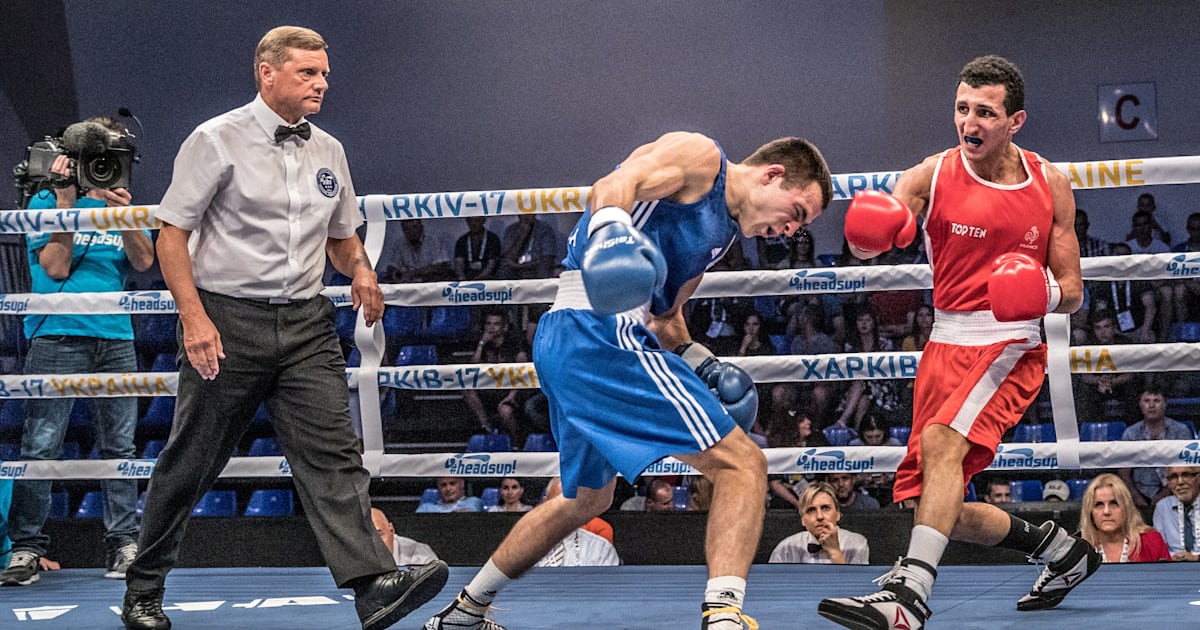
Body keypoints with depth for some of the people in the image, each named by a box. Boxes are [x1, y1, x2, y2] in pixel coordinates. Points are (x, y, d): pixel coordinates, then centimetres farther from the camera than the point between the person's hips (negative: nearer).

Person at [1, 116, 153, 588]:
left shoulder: (120, 204, 16)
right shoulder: (46, 201, 6)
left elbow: (143, 262, 2)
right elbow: (56, 267, -5)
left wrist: (123, 213, -12)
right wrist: (65, 201, -8)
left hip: (115, 339, 4)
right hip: (58, 338, -4)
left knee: (119, 447, 2)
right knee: (41, 446, -8)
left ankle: (123, 543, 6)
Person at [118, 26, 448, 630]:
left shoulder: (328, 151, 12)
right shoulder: (218, 140, -5)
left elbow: (340, 236, 25)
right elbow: (173, 234, -6)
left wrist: (359, 268, 1)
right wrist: (194, 316, -17)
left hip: (305, 325, 4)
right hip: (228, 319, -4)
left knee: (333, 450, -12)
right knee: (189, 465, 5)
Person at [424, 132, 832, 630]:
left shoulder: (722, 230, 25)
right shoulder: (700, 155, -1)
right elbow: (614, 185, -19)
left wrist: (702, 365, 23)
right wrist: (612, 230, -38)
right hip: (603, 332, -11)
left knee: (587, 499, 29)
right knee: (742, 464, -13)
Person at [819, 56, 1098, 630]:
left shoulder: (1050, 185, 3)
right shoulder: (933, 175, 0)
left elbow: (1071, 291, 8)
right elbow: (868, 240, -15)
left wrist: (1048, 295, -16)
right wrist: (869, 232, -40)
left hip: (1012, 344, -4)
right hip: (947, 344, 4)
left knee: (941, 438, -32)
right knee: (929, 506, 3)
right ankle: (1058, 547, 27)